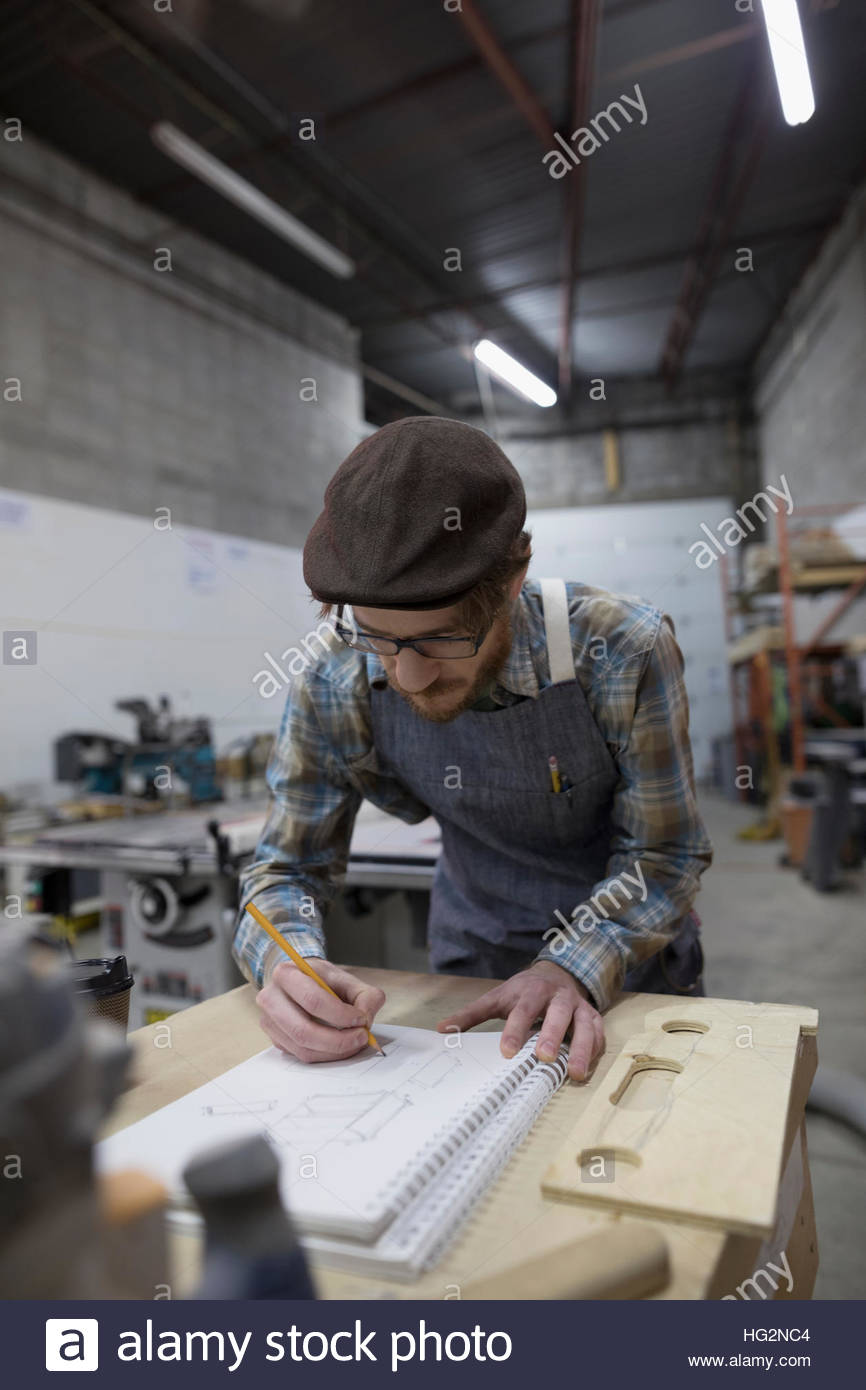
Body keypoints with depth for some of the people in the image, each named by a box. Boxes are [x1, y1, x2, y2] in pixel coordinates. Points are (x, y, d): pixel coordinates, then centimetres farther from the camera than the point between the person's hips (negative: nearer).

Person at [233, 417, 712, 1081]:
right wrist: (288, 961, -31)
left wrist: (573, 969, -32)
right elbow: (288, 866, -10)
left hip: (631, 951, 0)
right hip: (473, 959, 1)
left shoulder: (620, 650, -26)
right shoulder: (334, 687, -20)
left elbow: (662, 855, -17)